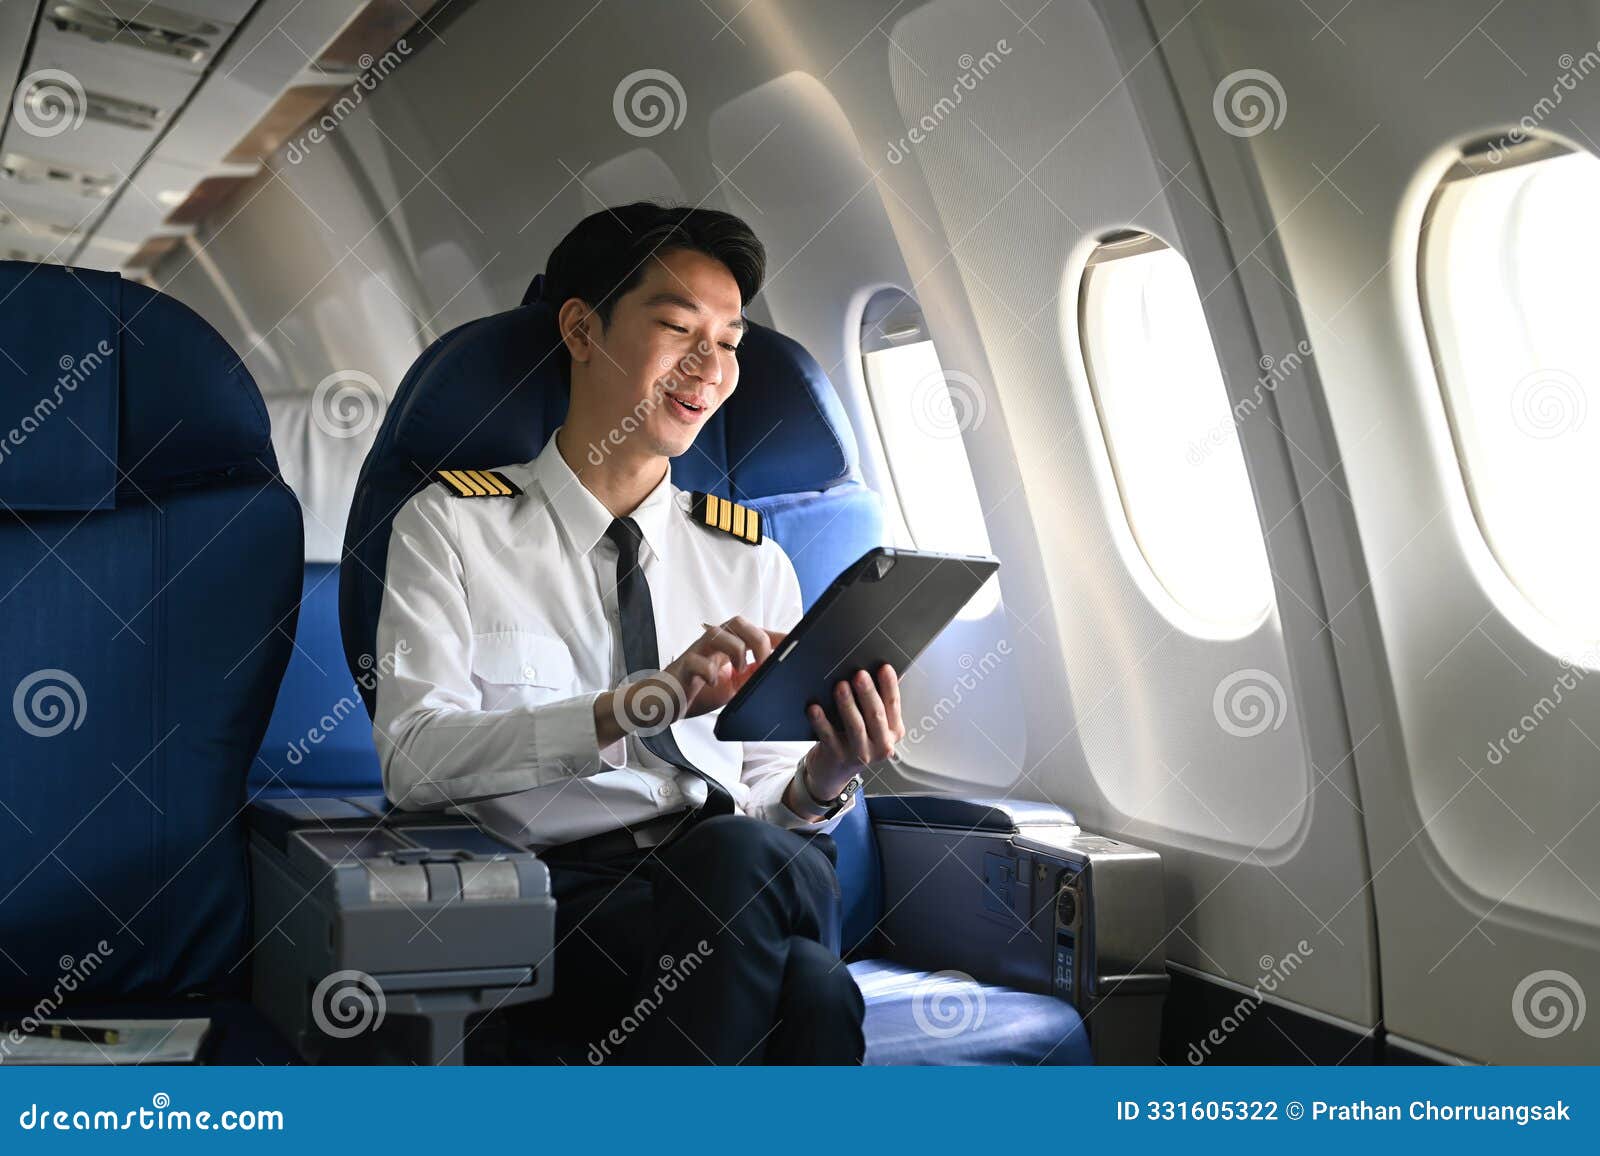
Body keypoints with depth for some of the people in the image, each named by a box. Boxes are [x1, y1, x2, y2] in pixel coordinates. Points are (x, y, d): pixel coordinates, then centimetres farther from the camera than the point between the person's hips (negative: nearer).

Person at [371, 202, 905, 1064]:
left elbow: (765, 805, 15)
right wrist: (639, 704, -21)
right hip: (562, 892, -4)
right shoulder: (452, 524, 9)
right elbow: (414, 758, -8)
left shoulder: (753, 561, 19)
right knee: (809, 986, -35)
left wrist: (821, 784, -10)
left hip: (738, 872, 5)